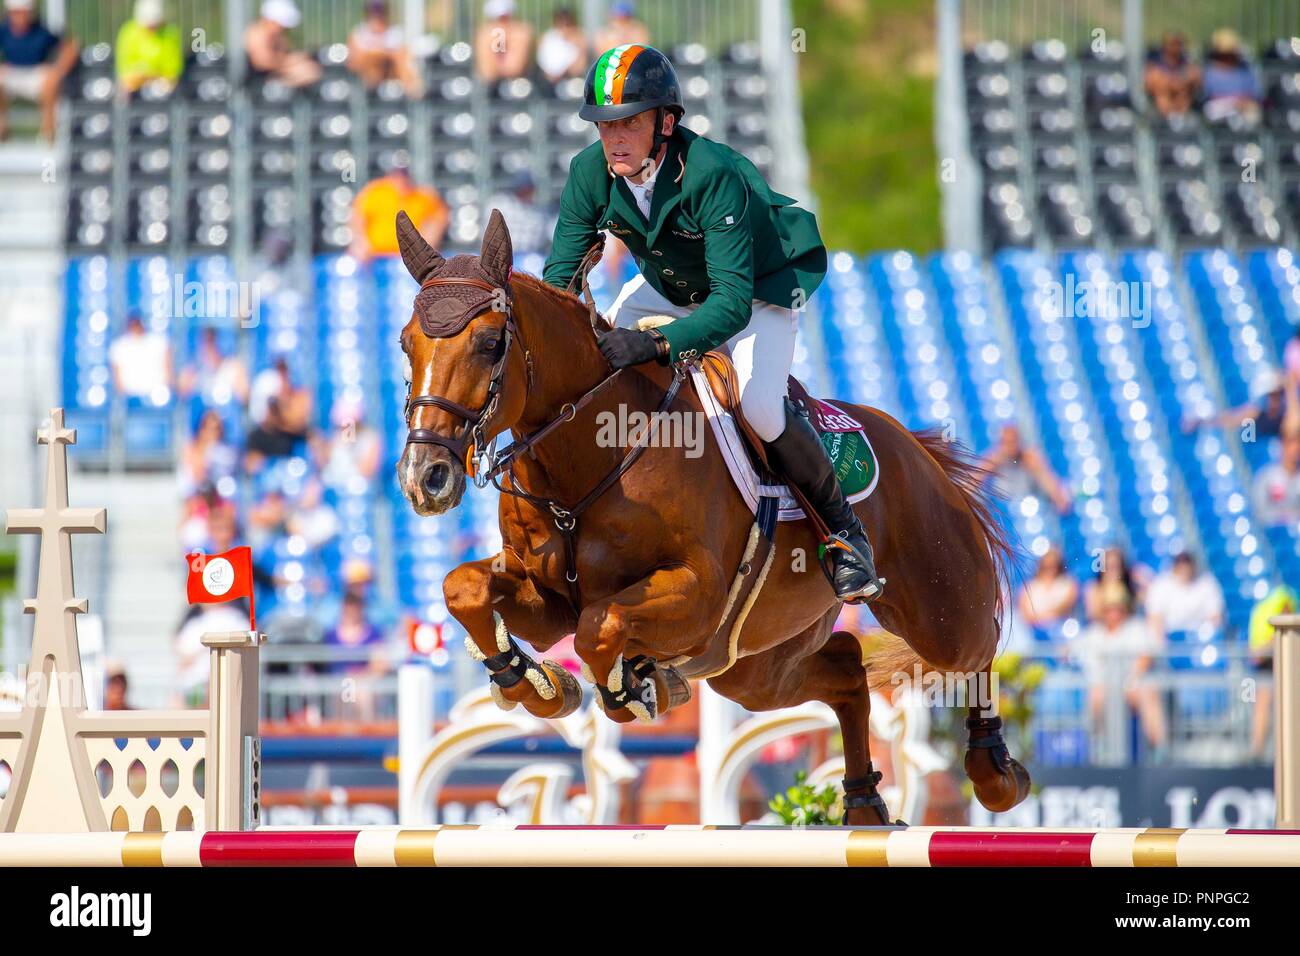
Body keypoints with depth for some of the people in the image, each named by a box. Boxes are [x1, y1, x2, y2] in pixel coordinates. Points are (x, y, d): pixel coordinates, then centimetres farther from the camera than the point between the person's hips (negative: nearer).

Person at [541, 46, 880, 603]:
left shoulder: (715, 177, -38)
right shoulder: (590, 174, -21)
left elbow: (732, 303, -43)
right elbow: (560, 274, -16)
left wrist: (658, 343, -58)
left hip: (761, 287, -6)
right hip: (671, 285, 6)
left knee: (758, 404, -28)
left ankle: (842, 528, -7)